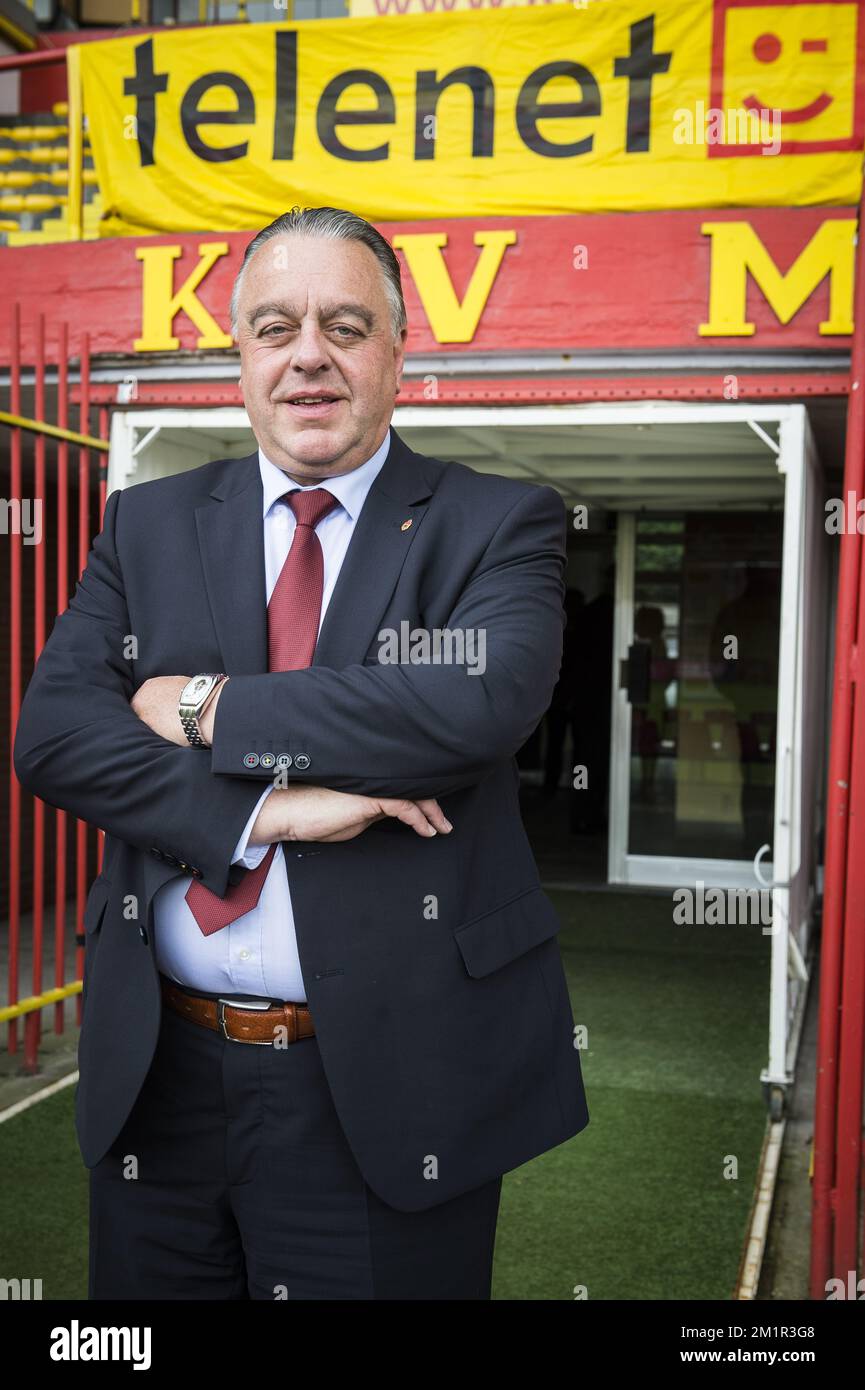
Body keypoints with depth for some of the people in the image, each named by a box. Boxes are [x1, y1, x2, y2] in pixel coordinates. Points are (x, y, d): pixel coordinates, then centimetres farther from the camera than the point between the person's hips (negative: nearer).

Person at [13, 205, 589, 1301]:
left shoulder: (501, 524, -2)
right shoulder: (146, 524, 7)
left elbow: (481, 703, -21)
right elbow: (51, 733, -4)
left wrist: (212, 709, -14)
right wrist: (264, 804, -18)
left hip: (388, 1088, -3)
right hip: (159, 1079, 4)